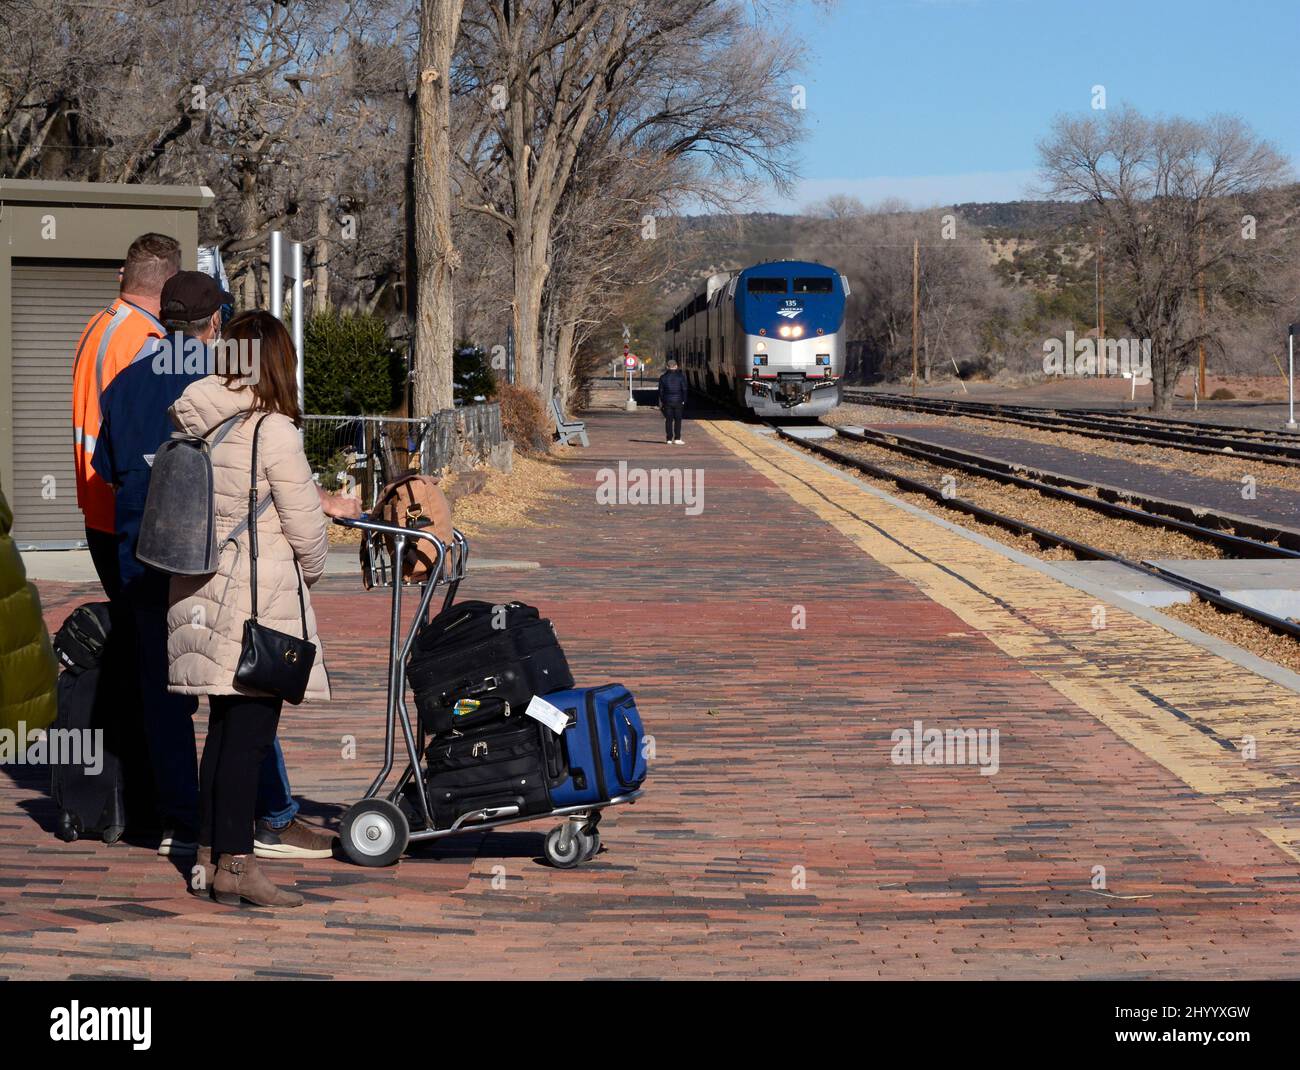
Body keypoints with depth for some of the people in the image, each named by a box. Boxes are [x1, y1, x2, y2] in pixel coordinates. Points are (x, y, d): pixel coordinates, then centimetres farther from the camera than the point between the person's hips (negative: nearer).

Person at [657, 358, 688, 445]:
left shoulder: (663, 377, 1)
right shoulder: (681, 376, -2)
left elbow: (661, 391, 2)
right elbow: (684, 390, -3)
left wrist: (661, 402, 8)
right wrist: (684, 401, 4)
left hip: (667, 402, 1)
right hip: (678, 401, -1)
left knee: (668, 420, 5)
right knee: (677, 420, 3)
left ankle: (669, 439, 3)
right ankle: (677, 438, -3)